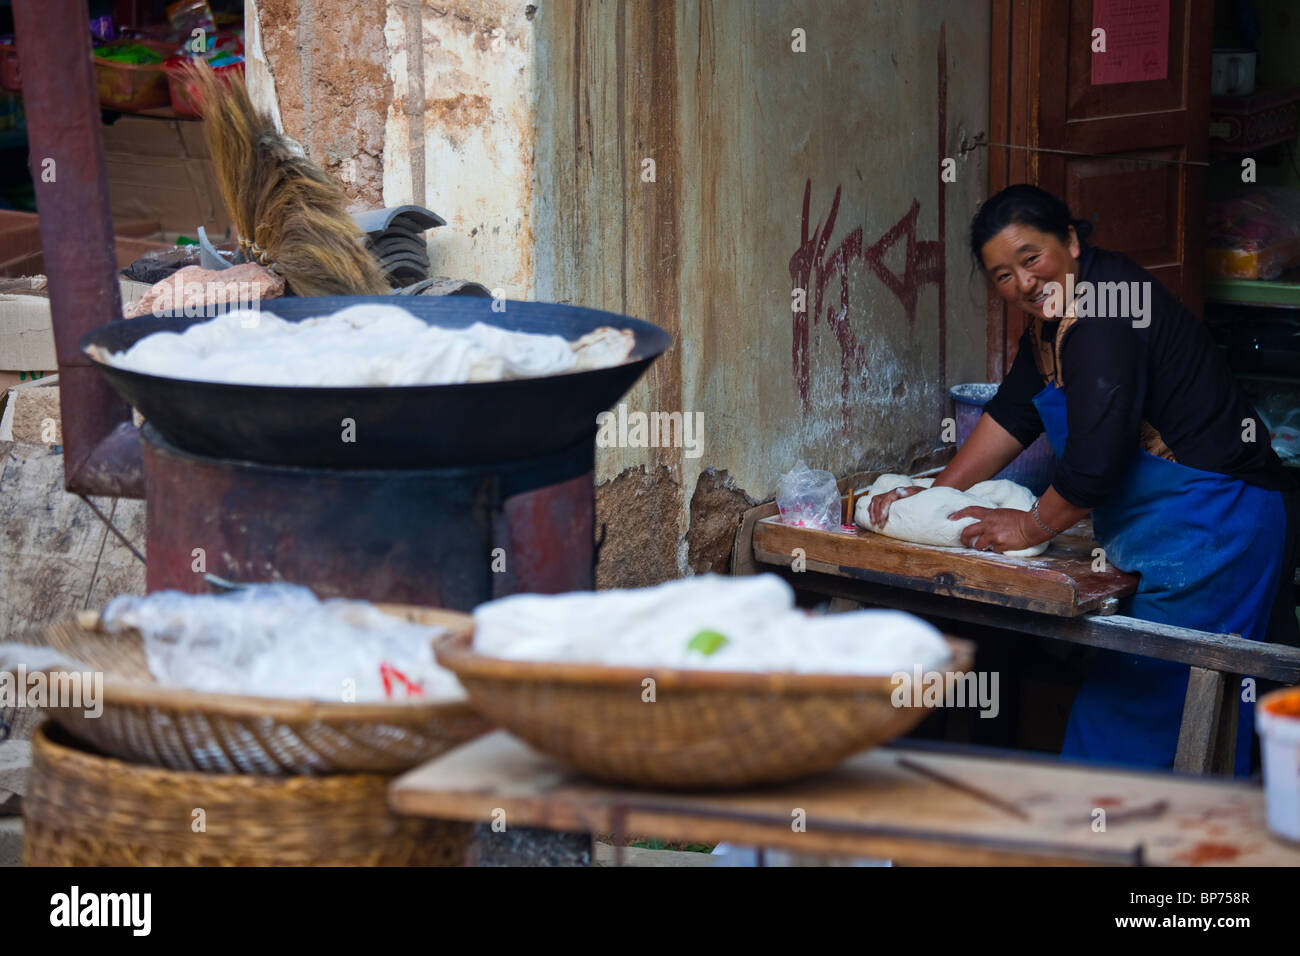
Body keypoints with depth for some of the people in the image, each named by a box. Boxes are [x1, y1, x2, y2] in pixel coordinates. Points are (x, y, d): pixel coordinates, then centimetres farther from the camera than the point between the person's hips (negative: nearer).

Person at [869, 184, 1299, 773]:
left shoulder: (1102, 318, -21)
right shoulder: (1055, 311, 11)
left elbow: (1097, 458, -24)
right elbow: (1013, 412, 18)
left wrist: (1031, 527, -8)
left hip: (1213, 526, -11)